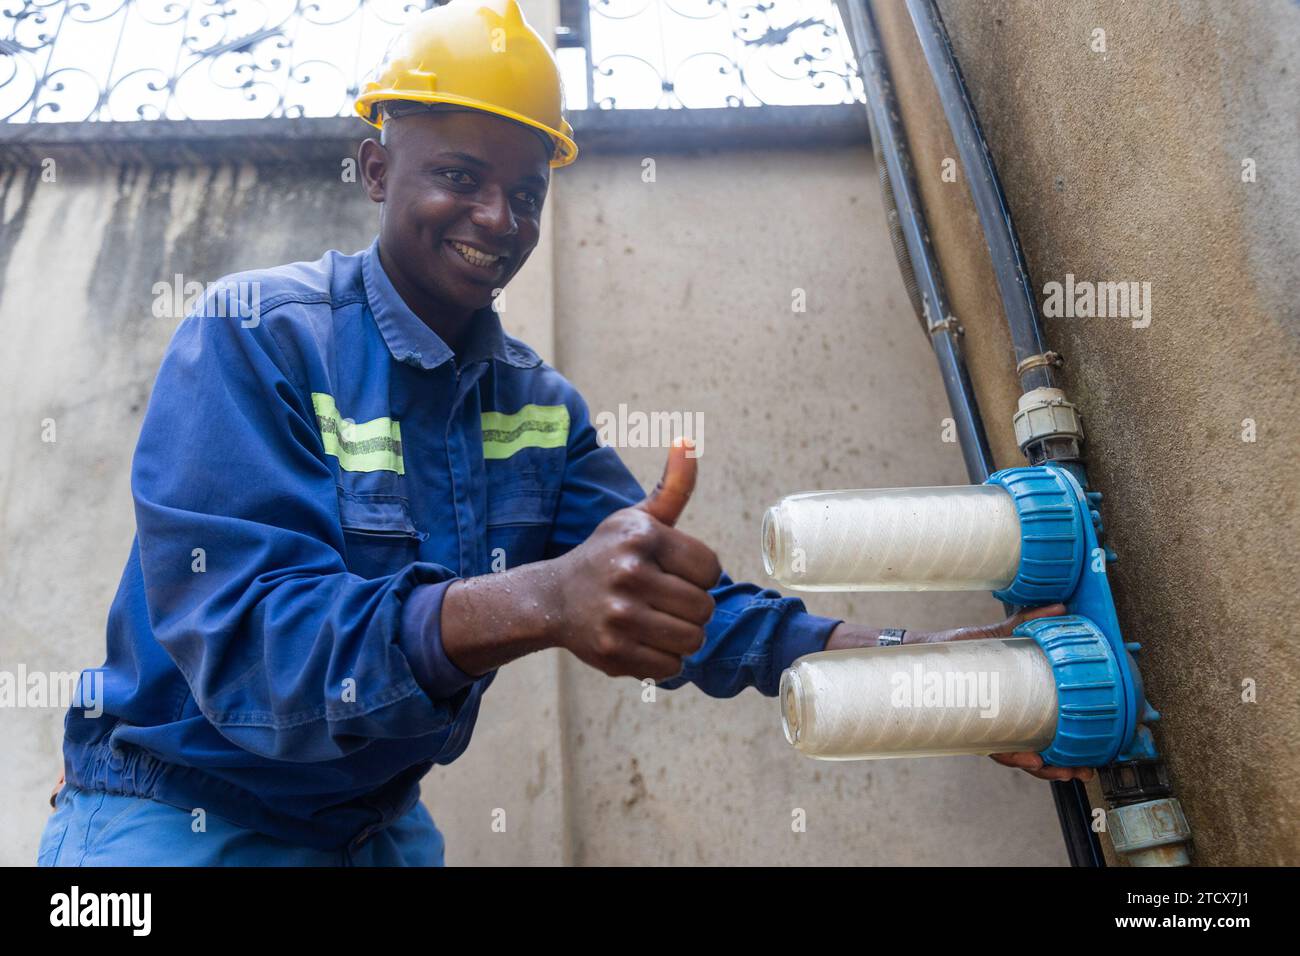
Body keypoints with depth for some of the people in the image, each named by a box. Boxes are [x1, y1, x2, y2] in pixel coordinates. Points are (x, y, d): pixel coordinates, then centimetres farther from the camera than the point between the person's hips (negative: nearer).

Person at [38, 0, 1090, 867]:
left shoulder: (539, 404, 0)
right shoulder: (255, 340, -18)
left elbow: (670, 598, -6)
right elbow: (243, 639, -29)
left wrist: (906, 662, -20)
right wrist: (541, 599, -43)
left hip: (381, 825, 5)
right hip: (182, 820, -5)